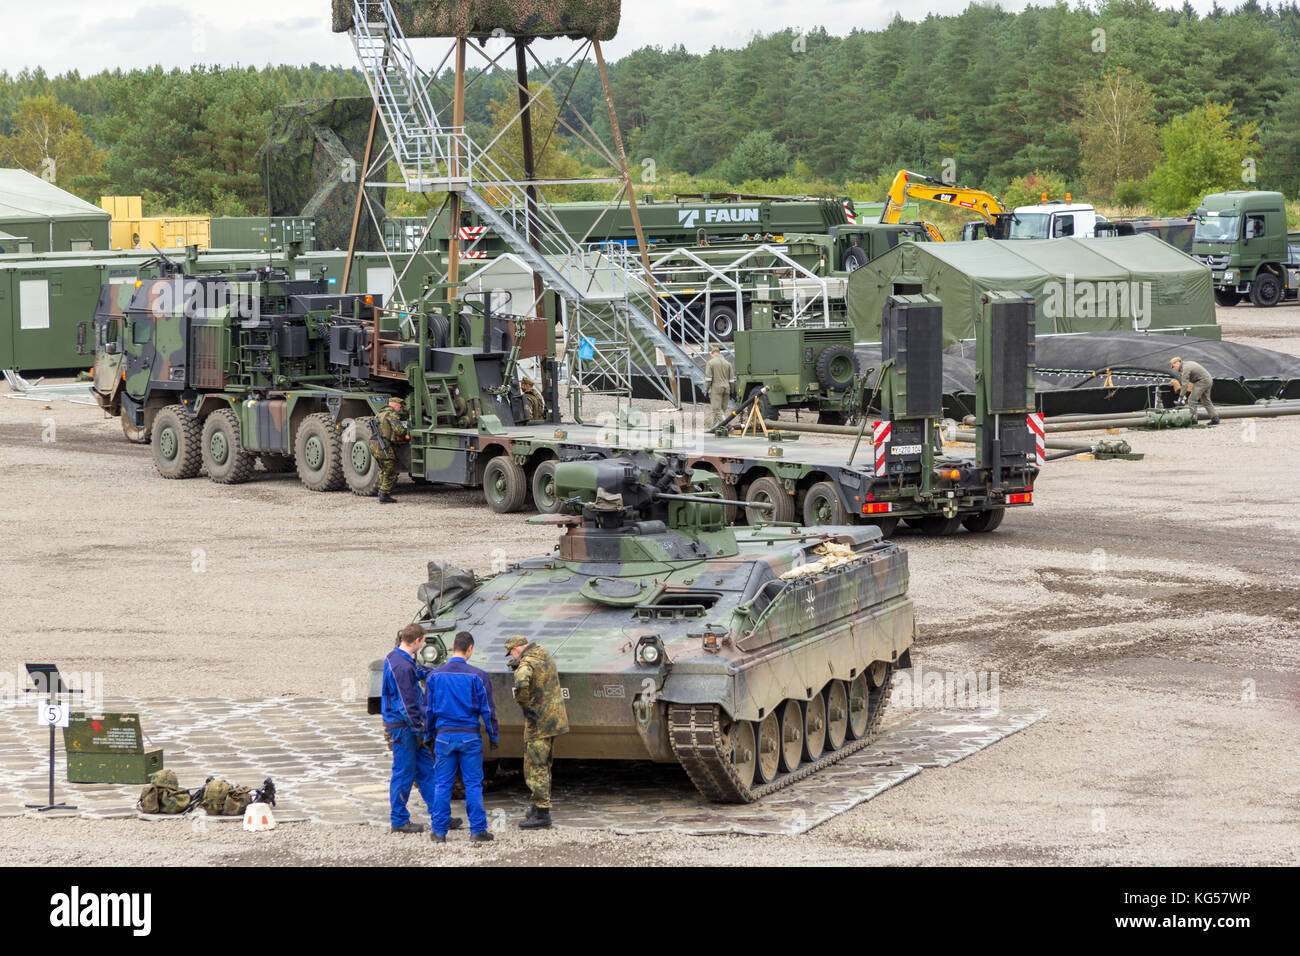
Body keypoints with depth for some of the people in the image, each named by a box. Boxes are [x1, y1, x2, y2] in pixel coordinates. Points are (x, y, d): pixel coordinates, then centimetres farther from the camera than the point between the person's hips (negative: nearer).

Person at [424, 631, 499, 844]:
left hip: (443, 736, 2)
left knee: (442, 784, 7)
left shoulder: (436, 676, 1)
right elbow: (487, 710, -4)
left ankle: (439, 832, 8)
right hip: (470, 737, -2)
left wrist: (429, 736, 20)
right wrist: (493, 736, 7)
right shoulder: (477, 676, -8)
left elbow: (429, 710, 8)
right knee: (473, 784, 3)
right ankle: (477, 830, 5)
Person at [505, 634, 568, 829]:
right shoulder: (543, 653, 10)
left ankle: (542, 815, -6)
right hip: (554, 718, 9)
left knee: (535, 768, -5)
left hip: (539, 722, -9)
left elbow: (521, 684, -41)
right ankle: (538, 808, 29)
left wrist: (526, 708, -26)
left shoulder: (526, 664, -19)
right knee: (542, 765, 20)